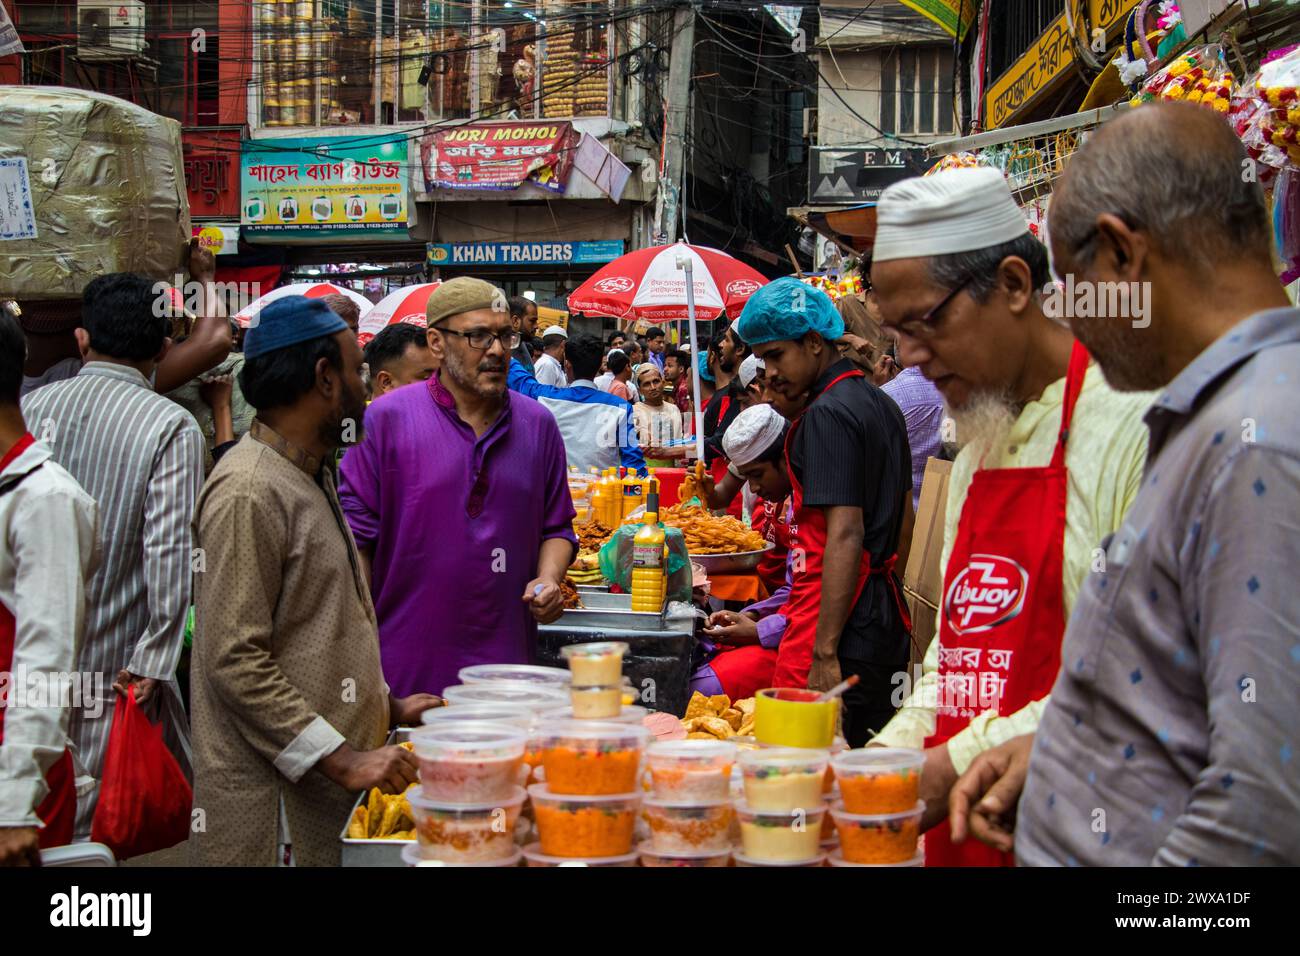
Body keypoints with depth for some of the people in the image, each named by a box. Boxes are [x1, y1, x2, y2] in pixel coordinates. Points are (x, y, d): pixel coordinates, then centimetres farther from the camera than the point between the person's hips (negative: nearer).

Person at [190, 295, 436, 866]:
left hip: (326, 779, 9)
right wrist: (342, 760, -21)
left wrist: (386, 706, 16)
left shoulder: (310, 476, 16)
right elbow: (235, 660, -21)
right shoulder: (248, 492, -16)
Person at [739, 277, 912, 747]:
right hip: (886, 614, 10)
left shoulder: (828, 414, -14)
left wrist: (825, 654, -23)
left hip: (838, 620, -10)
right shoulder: (881, 404, 17)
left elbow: (845, 534, -21)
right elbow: (904, 516, 24)